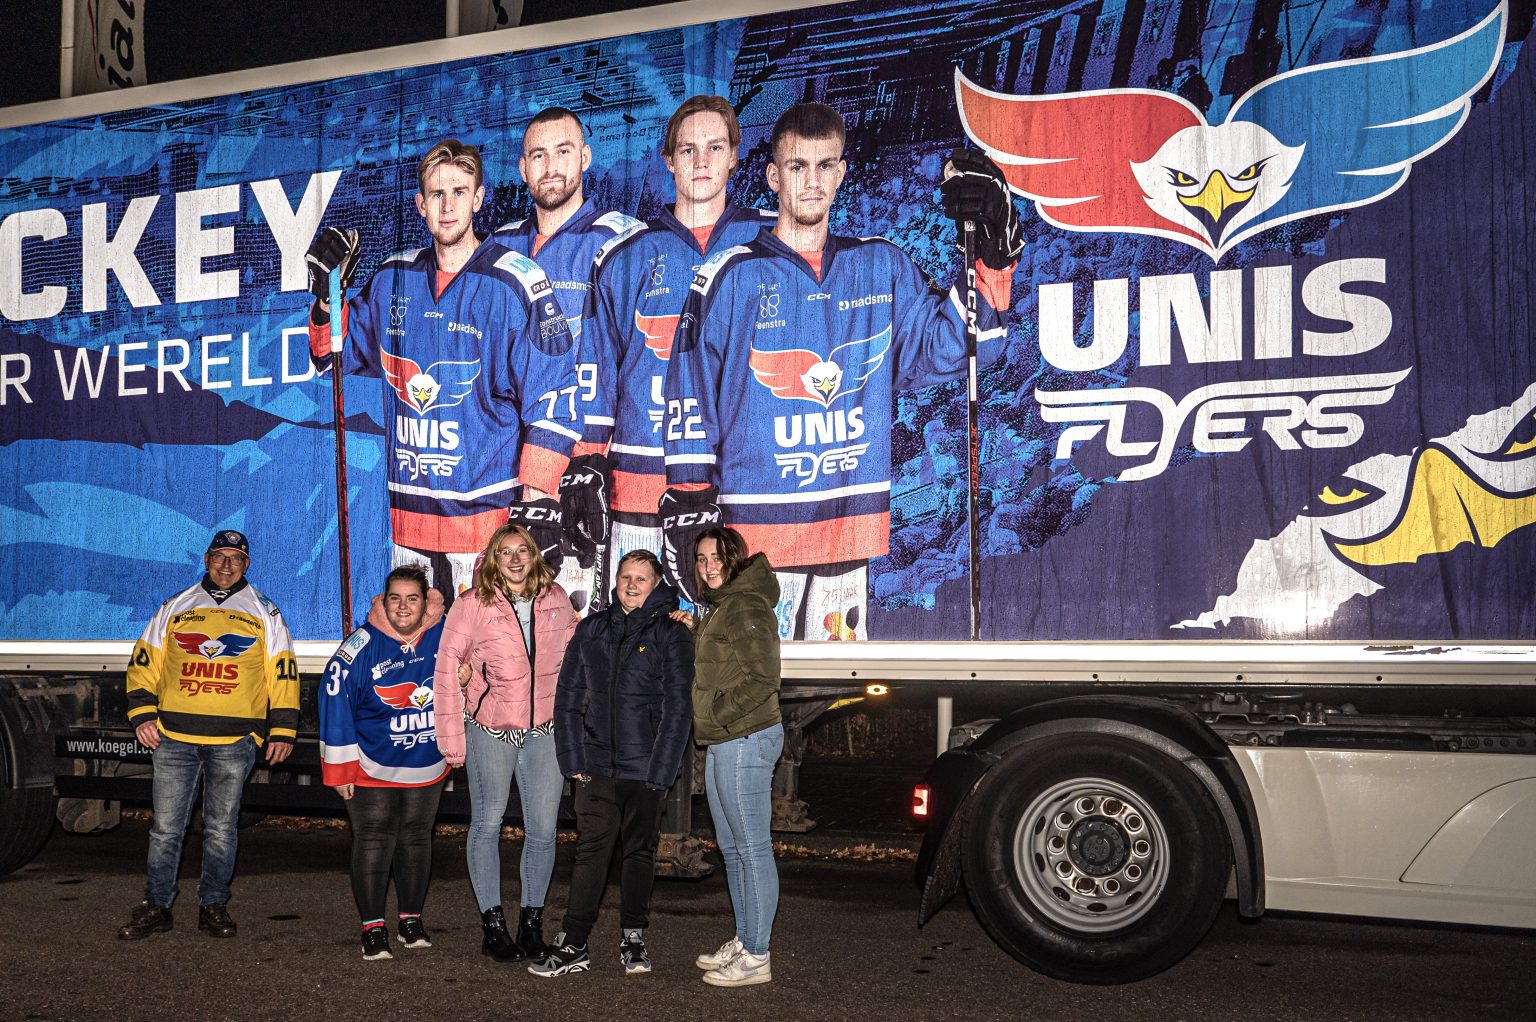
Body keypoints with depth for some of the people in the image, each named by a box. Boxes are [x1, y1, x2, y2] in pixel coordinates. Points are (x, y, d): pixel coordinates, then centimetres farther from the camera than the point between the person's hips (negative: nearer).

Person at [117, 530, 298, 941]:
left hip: (233, 741, -1)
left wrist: (282, 730, 1)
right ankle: (155, 907, 14)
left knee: (221, 830, 6)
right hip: (173, 737, 1)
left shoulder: (264, 613, 9)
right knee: (165, 828, 3)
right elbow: (143, 663, 12)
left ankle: (214, 906, 17)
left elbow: (283, 674, 7)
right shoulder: (175, 607, 12)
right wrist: (142, 715, 0)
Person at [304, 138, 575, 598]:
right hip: (408, 508, 5)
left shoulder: (515, 283, -7)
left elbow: (553, 396, -9)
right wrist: (328, 290, 3)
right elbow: (334, 355, 22)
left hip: (486, 508, -5)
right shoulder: (393, 279, 10)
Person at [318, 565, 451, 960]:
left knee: (416, 838, 13)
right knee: (373, 842, 0)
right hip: (372, 767, -3)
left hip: (427, 766, 3)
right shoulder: (361, 647, -15)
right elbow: (335, 702, -13)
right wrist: (340, 768, -11)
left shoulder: (445, 636, -8)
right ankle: (372, 926, 10)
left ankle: (411, 918, 27)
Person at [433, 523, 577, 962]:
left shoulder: (556, 599, 4)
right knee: (488, 822, 2)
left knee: (543, 829, 4)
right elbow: (447, 666, -4)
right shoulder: (473, 605, -5)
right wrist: (452, 736, -6)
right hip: (490, 729, -2)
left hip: (545, 729, 3)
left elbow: (574, 650, 19)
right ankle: (493, 923, 14)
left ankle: (532, 920, 18)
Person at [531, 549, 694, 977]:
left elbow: (678, 708, -6)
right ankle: (572, 945, 6)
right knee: (591, 851, 2)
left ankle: (634, 940, 22)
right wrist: (572, 759, 1)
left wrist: (660, 770, -12)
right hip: (597, 764, 2)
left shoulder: (672, 633, -2)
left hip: (646, 767, -2)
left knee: (640, 851, 10)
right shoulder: (591, 629, 8)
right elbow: (568, 698, 9)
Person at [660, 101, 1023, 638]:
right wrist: (686, 505, -5)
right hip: (755, 525, -3)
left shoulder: (882, 268, 10)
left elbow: (949, 345, 3)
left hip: (850, 527, 3)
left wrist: (992, 253, -9)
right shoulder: (733, 276, 0)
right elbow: (690, 397, 0)